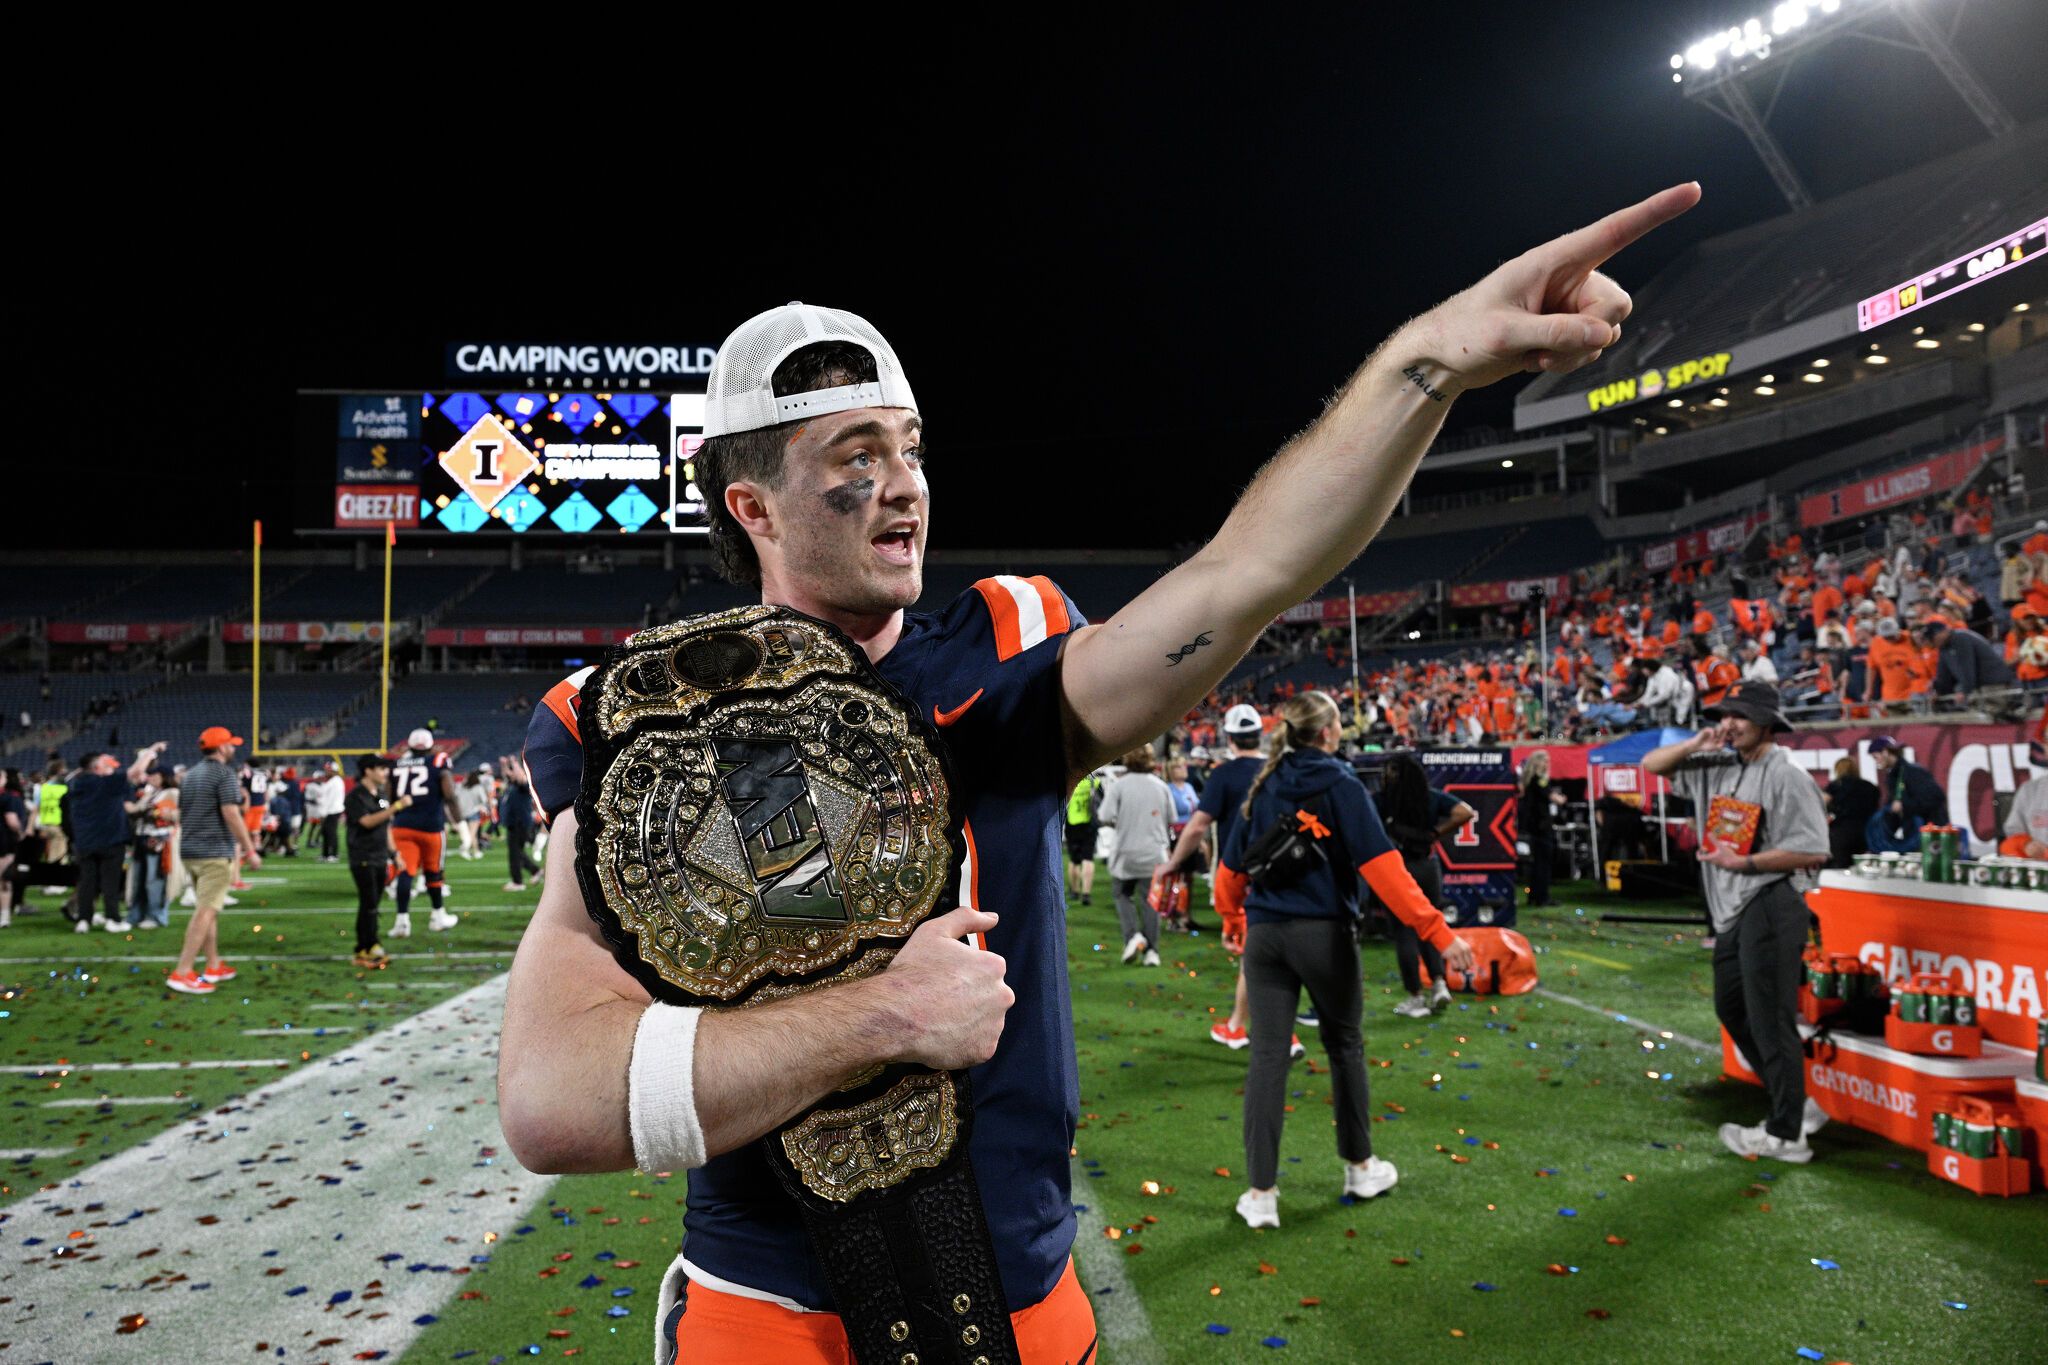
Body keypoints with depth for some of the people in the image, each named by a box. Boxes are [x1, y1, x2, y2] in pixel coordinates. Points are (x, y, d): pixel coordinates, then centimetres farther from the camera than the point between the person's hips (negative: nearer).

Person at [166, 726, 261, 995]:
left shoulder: (190, 774, 16)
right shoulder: (224, 774, -11)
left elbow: (181, 814, 22)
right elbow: (231, 815, -18)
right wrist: (250, 850, -16)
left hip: (189, 851, 9)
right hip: (215, 853, -9)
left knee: (207, 909, 17)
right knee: (206, 911, -10)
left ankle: (214, 966, 24)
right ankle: (182, 973, -15)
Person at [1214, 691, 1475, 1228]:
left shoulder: (1263, 787, 8)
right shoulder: (1340, 785, -7)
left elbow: (1233, 863, 13)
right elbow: (1381, 865, -16)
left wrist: (1231, 914, 31)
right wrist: (1437, 931, -19)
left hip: (1264, 934, 3)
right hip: (1324, 933, -3)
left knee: (1267, 1056, 1)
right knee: (1345, 1046, 16)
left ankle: (1260, 1193, 1)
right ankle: (1360, 1167, 31)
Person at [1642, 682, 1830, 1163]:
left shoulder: (1787, 776, -11)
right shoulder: (1719, 768, 12)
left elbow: (1813, 850, -16)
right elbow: (1653, 764, 18)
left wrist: (1746, 862, -20)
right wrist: (1696, 744, 1)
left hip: (1772, 905, -9)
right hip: (1732, 911, 9)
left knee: (1770, 1020, -5)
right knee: (1733, 1010, 17)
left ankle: (1785, 1135, 4)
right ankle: (1797, 1106, 29)